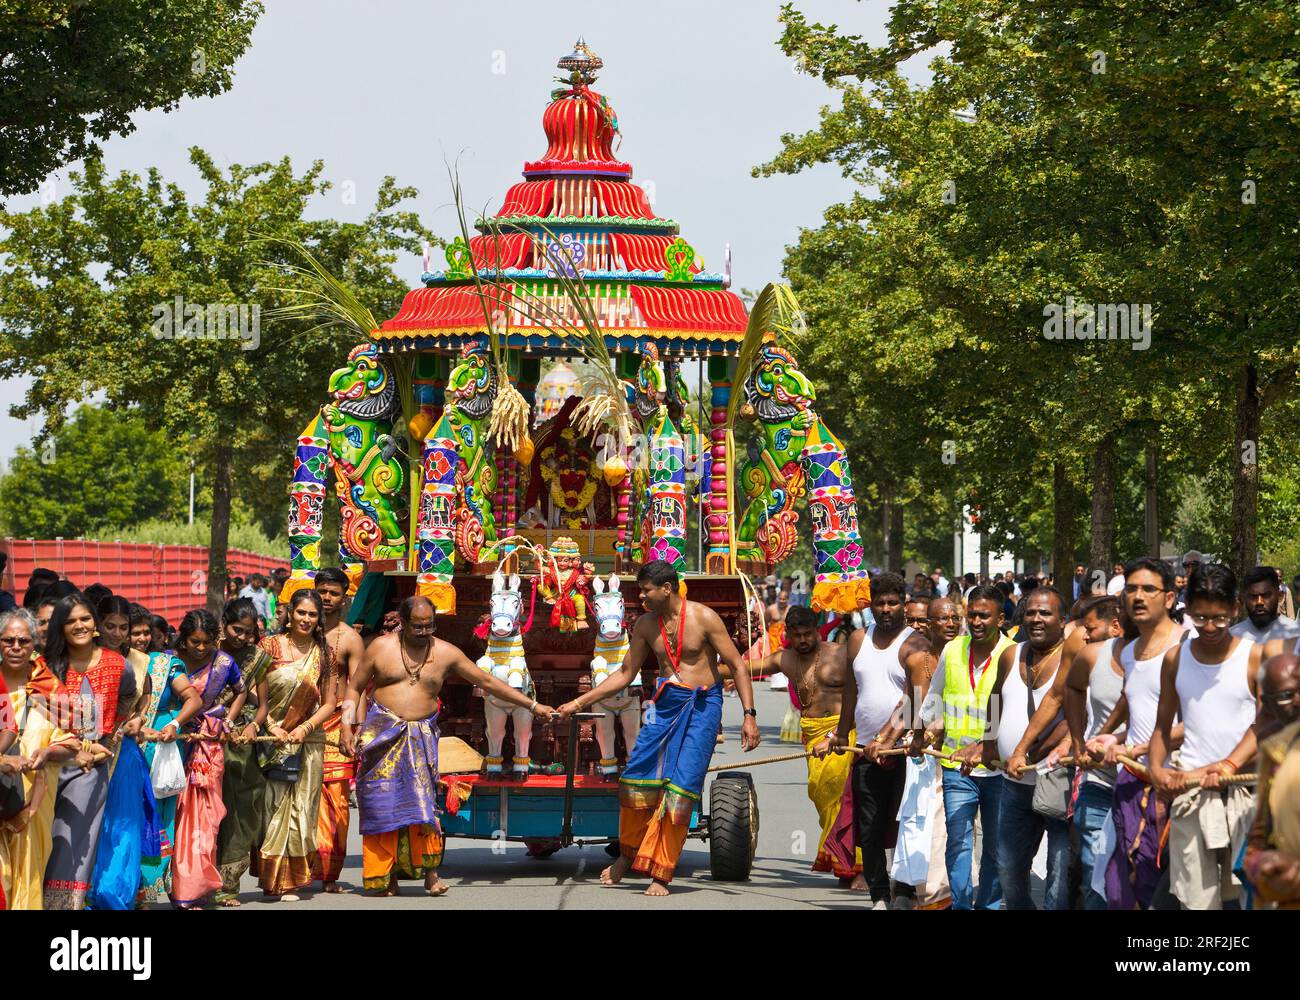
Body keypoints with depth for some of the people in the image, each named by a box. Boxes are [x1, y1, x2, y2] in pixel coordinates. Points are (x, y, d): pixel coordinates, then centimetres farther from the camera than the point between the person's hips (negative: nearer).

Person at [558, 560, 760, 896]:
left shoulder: (703, 618, -8)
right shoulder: (645, 625, 7)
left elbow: (737, 666, -6)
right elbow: (624, 674, 15)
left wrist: (749, 715, -13)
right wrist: (579, 702, 11)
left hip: (702, 706, -5)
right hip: (665, 704, 5)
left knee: (680, 788, -10)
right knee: (637, 777, -2)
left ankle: (660, 873, -5)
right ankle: (629, 855, 20)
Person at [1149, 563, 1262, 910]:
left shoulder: (1255, 657, 0)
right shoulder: (1175, 659, 10)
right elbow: (1163, 724, 14)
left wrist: (1229, 765, -17)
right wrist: (1156, 768, -5)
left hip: (1244, 789, -2)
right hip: (1189, 788, 2)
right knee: (1196, 897, -2)